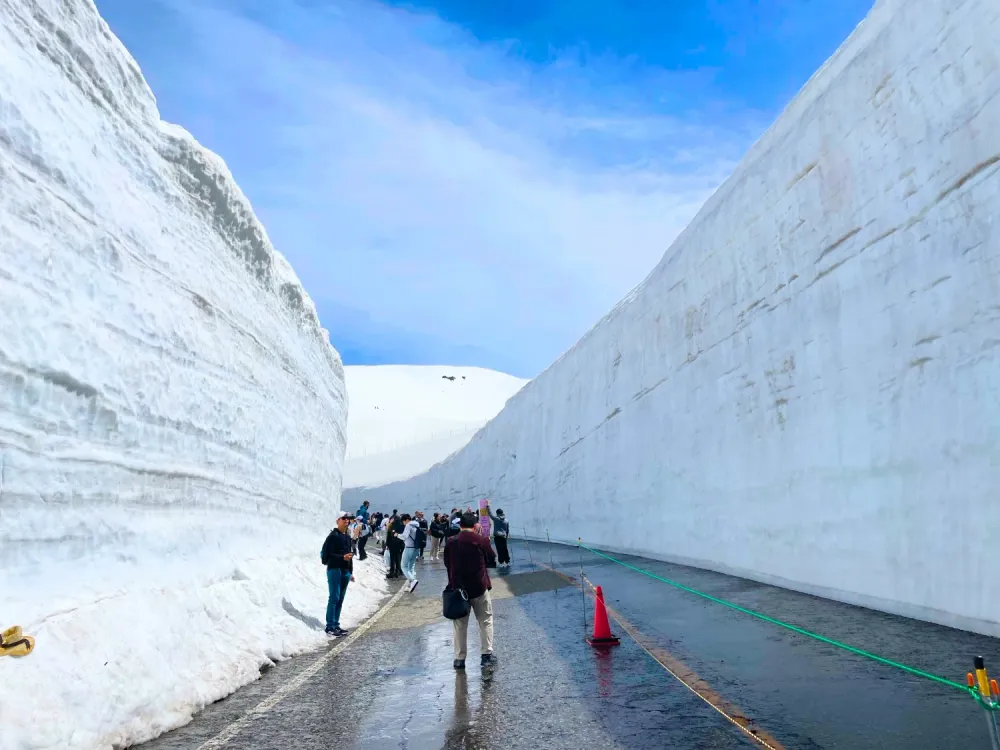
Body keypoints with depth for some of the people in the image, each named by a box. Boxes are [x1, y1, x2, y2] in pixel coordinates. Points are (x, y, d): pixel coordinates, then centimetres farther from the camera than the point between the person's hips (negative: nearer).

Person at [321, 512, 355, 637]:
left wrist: (351, 572, 21)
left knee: (340, 599, 9)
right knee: (334, 598, -8)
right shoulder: (333, 536, -9)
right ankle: (330, 627, -4)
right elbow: (327, 554, -15)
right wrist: (342, 557, -25)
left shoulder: (348, 537, 16)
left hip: (345, 571, 8)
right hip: (334, 569, -8)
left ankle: (336, 625, 15)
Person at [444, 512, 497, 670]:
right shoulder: (482, 541, -9)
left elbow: (447, 564, 8)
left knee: (460, 624, 11)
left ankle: (459, 658, 14)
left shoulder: (451, 543, -4)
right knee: (485, 621, 13)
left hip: (457, 588, 2)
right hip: (479, 587, -2)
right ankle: (486, 654, 11)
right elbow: (492, 561, 4)